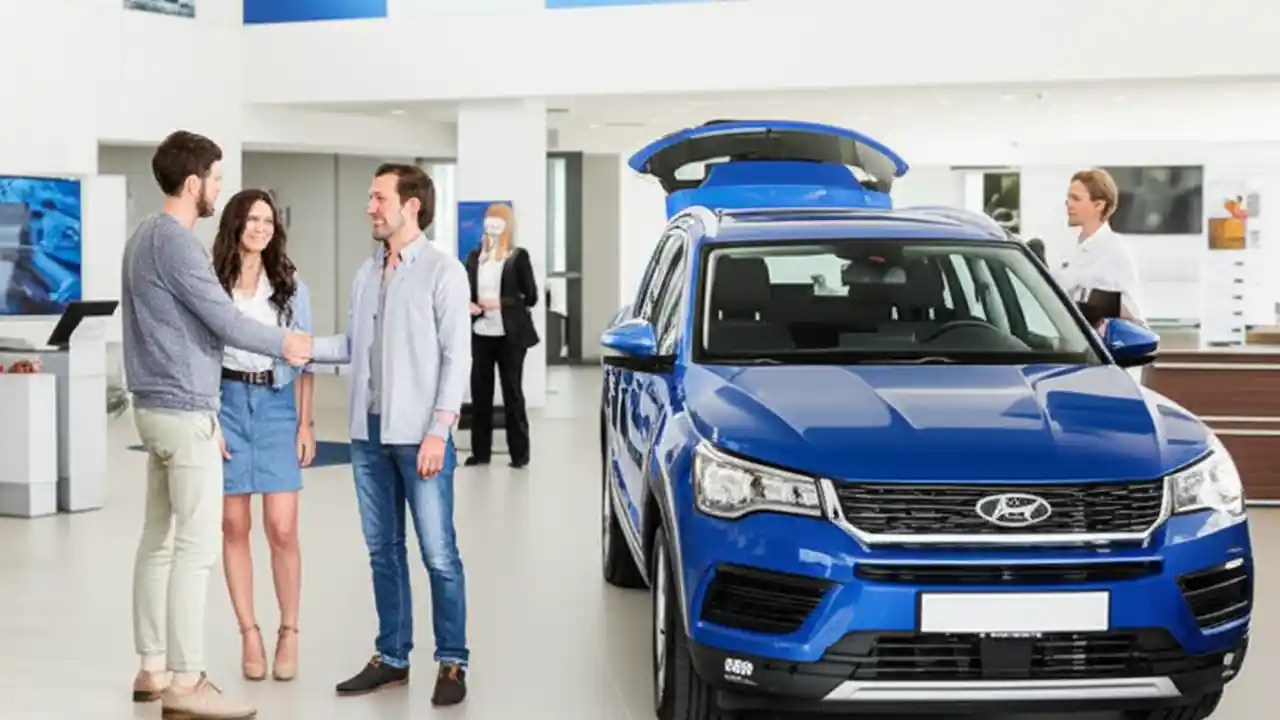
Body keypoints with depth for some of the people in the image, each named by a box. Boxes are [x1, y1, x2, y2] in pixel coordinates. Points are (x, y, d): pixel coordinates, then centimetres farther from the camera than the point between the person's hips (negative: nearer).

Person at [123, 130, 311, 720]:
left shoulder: (144, 236, 14)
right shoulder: (176, 242, -17)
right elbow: (225, 321, -17)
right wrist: (285, 344, -1)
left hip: (157, 406, 10)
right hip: (185, 411, -10)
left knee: (159, 538, 12)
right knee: (195, 545, -8)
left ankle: (153, 669, 18)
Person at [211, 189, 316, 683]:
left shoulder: (291, 287, 7)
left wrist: (305, 424, 2)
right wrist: (207, 420, -6)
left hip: (276, 406, 0)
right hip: (227, 403, 0)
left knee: (282, 529, -5)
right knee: (234, 528, 3)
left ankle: (289, 632, 10)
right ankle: (249, 634, 13)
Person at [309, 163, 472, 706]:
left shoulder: (442, 271, -6)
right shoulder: (366, 273, 13)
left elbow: (457, 356, -10)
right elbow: (353, 346, 16)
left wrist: (438, 431, -15)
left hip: (419, 435, -6)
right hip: (368, 433, 6)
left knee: (438, 554, -1)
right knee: (383, 551, 12)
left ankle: (453, 663, 8)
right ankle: (391, 658, 21)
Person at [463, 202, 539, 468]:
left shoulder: (518, 256, -2)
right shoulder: (475, 256, 8)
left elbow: (531, 297, -3)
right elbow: (466, 290, 11)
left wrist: (501, 303, -15)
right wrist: (469, 304, -11)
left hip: (509, 336, -3)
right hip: (481, 335, 3)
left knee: (512, 392, 2)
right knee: (479, 392, 4)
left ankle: (520, 452, 9)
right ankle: (480, 451, 12)